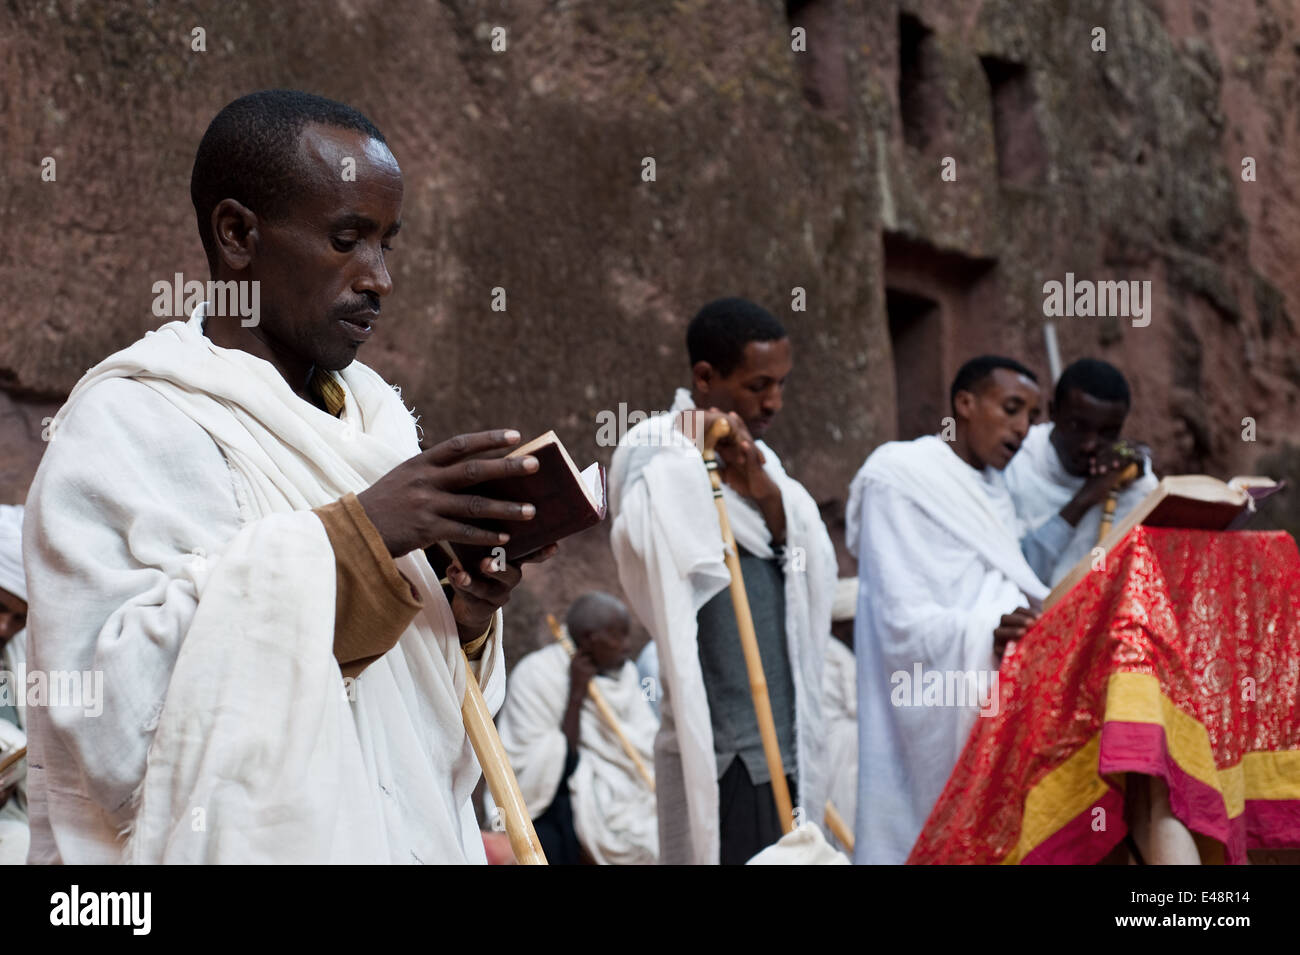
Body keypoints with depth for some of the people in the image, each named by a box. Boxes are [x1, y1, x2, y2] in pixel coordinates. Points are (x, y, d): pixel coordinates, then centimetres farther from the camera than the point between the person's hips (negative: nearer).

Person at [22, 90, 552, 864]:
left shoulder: (370, 415, 7)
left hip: (411, 833, 7)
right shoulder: (131, 423, -13)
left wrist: (462, 619, -9)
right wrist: (351, 535, -27)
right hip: (243, 841, -6)